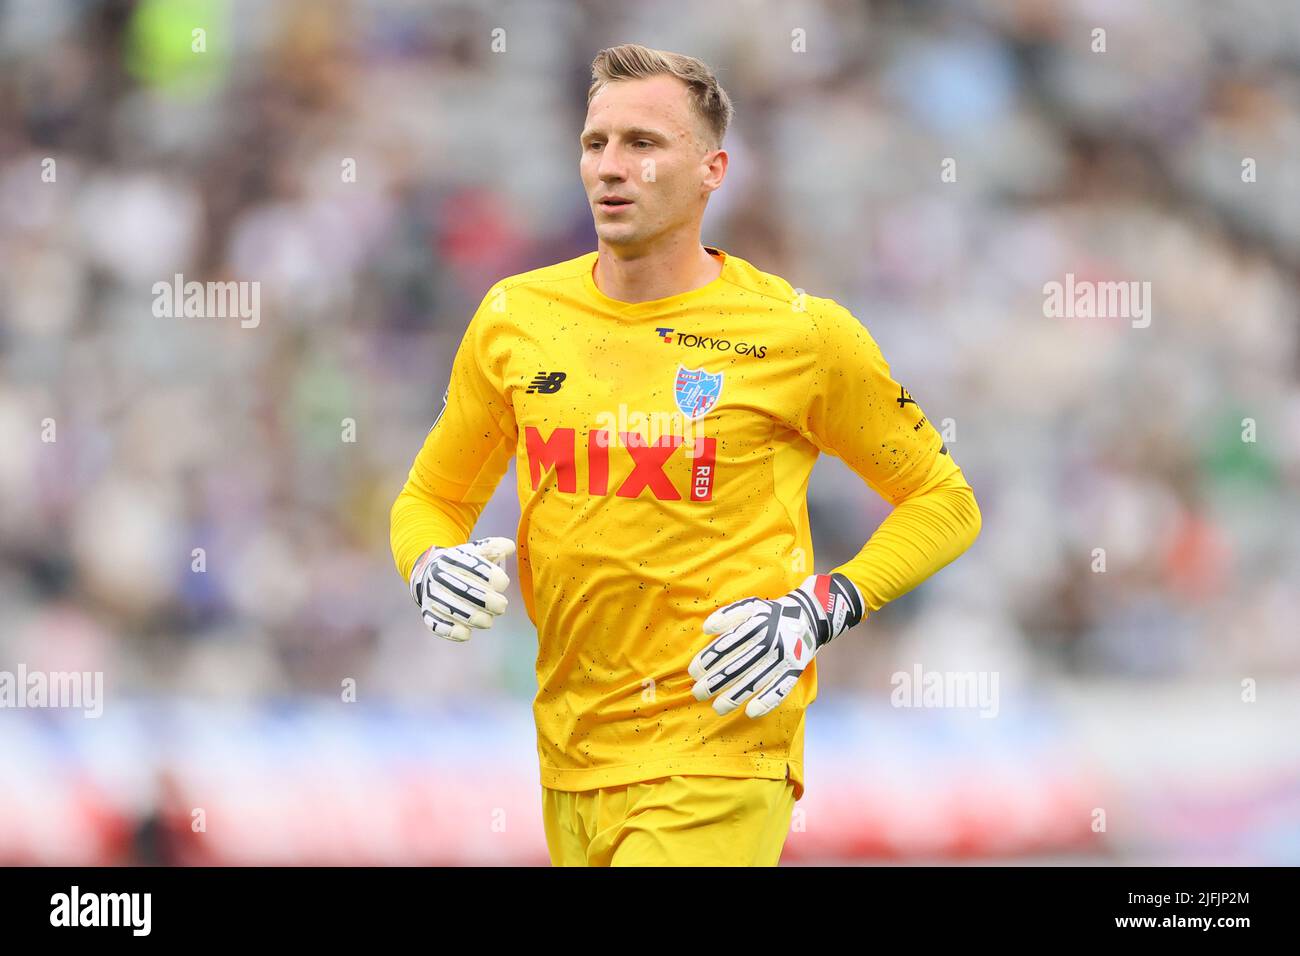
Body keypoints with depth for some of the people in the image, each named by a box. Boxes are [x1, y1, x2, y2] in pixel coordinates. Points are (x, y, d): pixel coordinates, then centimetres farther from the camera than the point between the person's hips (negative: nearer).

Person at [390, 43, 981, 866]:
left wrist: (818, 613, -9)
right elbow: (432, 496, 19)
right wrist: (432, 567, -4)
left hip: (718, 761, -5)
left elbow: (944, 501, 5)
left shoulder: (800, 334, -5)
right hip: (568, 759, 5)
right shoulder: (514, 319, 6)